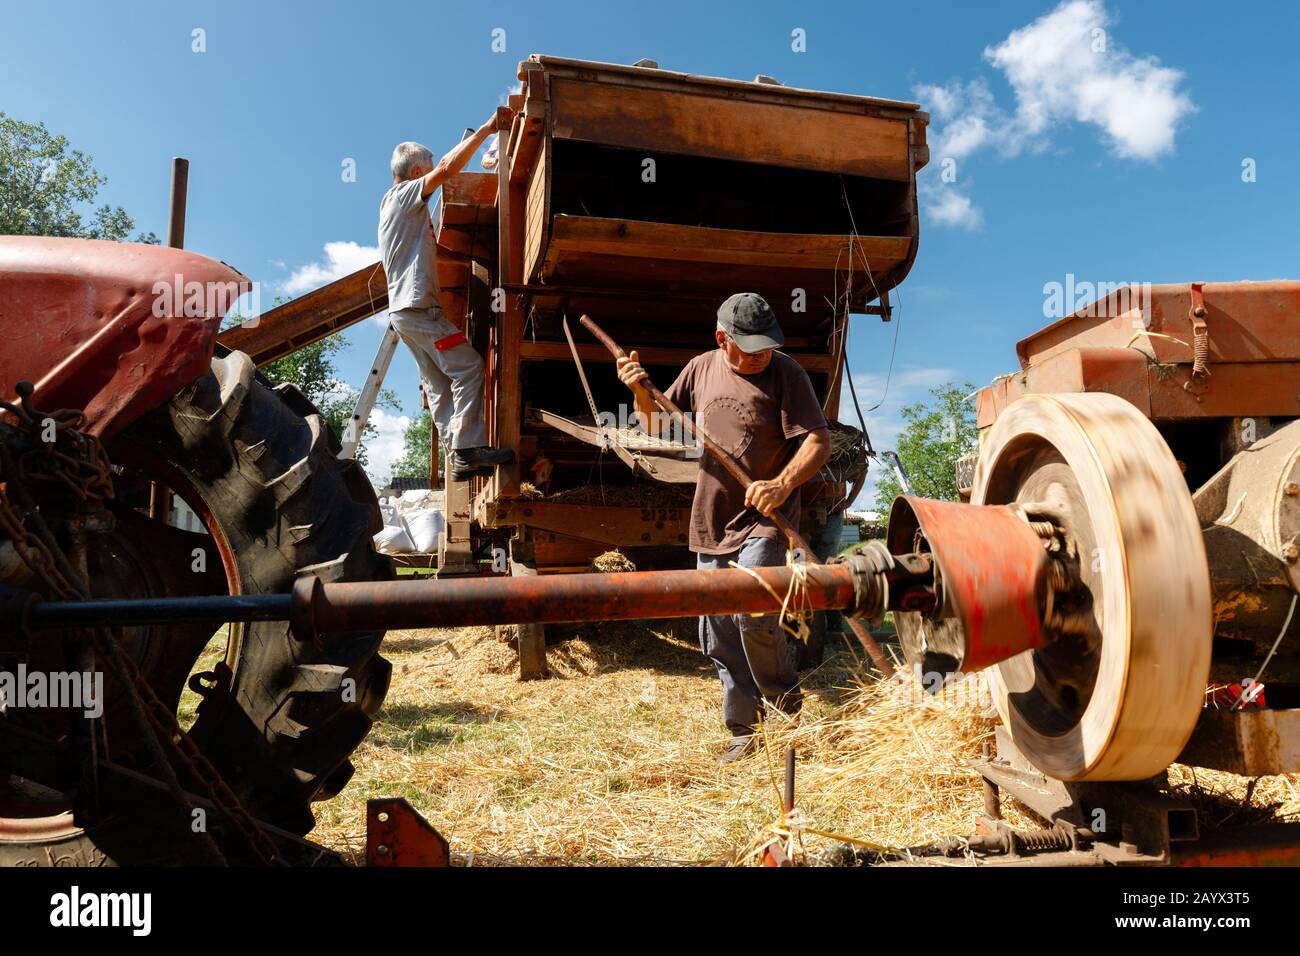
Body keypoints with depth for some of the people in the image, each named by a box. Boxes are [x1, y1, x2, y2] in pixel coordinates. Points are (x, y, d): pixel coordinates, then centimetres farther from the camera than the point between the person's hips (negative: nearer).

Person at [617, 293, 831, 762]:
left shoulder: (785, 372, -9)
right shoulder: (701, 368, 7)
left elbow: (818, 441, -13)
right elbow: (661, 420, 19)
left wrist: (782, 484, -29)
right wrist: (641, 392, -1)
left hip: (764, 519, -5)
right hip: (711, 524, 6)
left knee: (752, 613, -22)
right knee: (720, 638, 9)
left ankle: (785, 696, 9)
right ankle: (744, 733, 25)